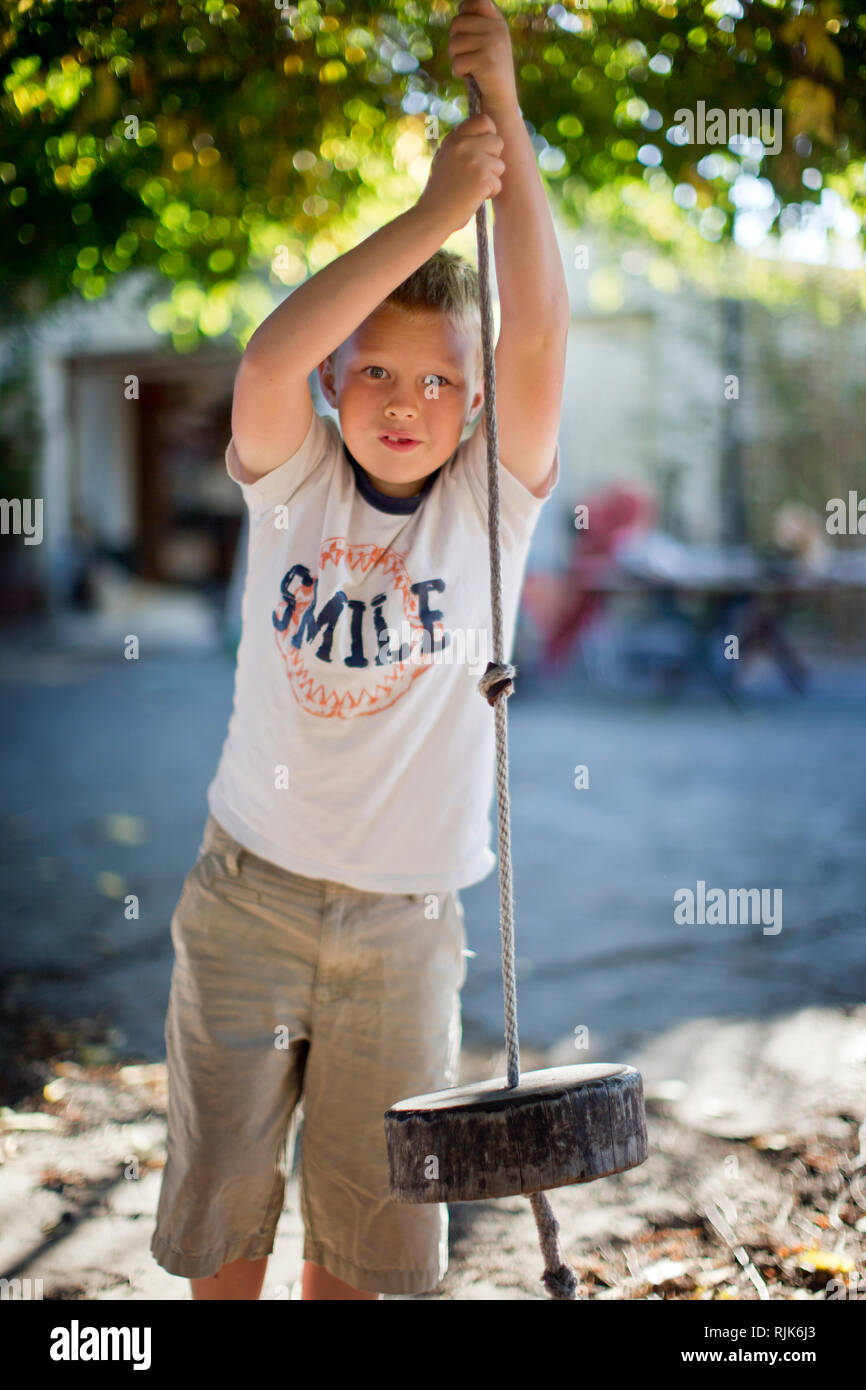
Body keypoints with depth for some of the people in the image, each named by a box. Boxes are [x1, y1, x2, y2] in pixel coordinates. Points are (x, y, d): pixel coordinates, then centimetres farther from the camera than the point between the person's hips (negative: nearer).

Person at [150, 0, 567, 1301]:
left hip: (404, 921, 0)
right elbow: (266, 360, -26)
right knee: (223, 1195, 13)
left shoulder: (494, 500, -6)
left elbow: (538, 333, -21)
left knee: (362, 1213, 14)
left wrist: (507, 117, -31)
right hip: (250, 890, 0)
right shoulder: (291, 479, -5)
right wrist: (433, 211, -33)